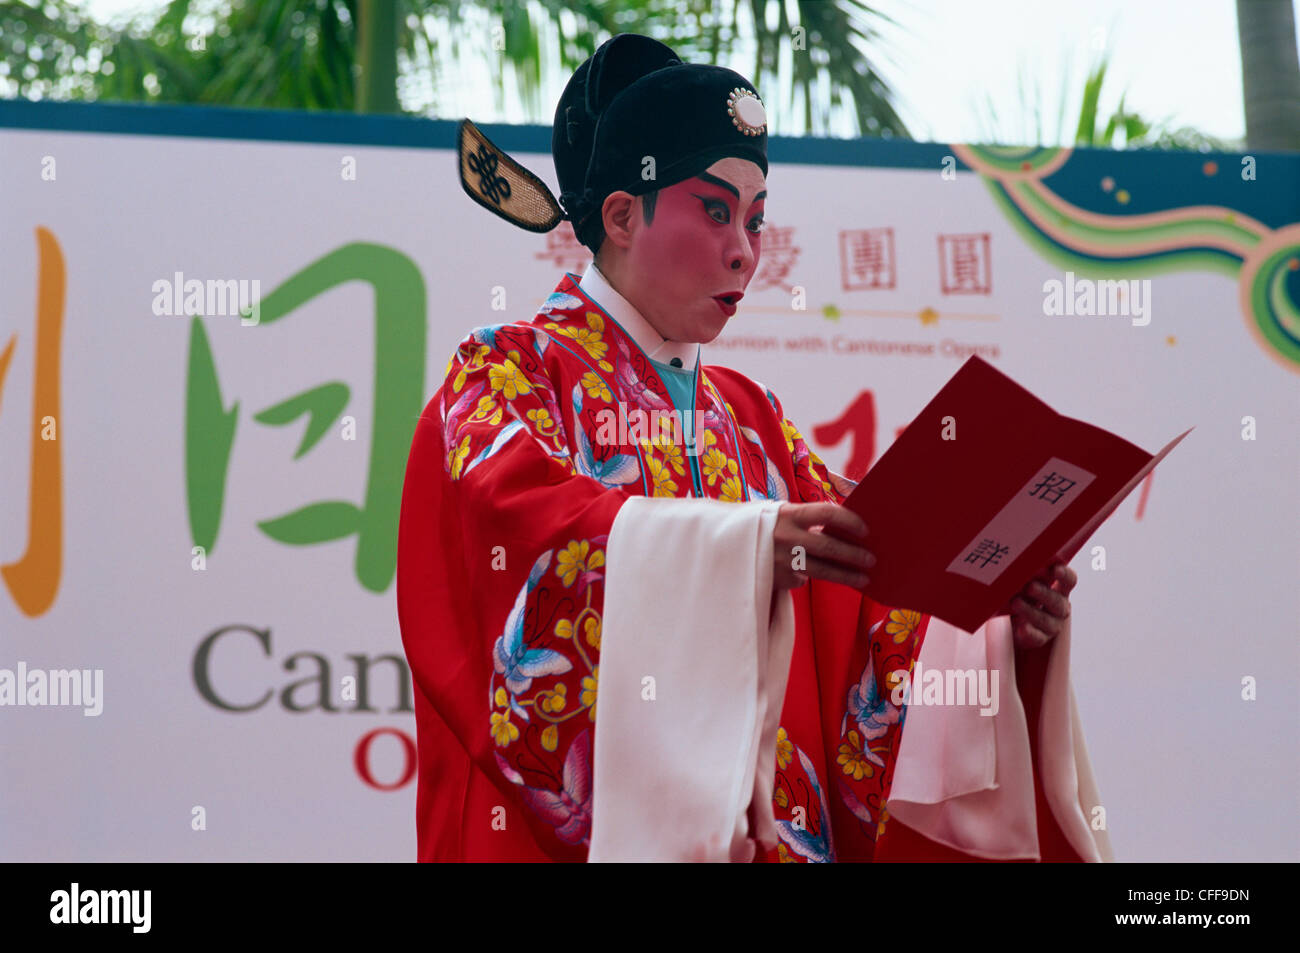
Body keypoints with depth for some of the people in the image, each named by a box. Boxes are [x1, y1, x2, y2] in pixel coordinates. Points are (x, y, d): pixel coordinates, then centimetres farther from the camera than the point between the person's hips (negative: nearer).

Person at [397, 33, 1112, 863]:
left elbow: (862, 576, 10)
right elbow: (522, 516, -18)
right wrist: (736, 548, -32)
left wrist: (997, 626, -10)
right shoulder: (511, 373, 2)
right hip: (580, 823, -5)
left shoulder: (752, 420, 20)